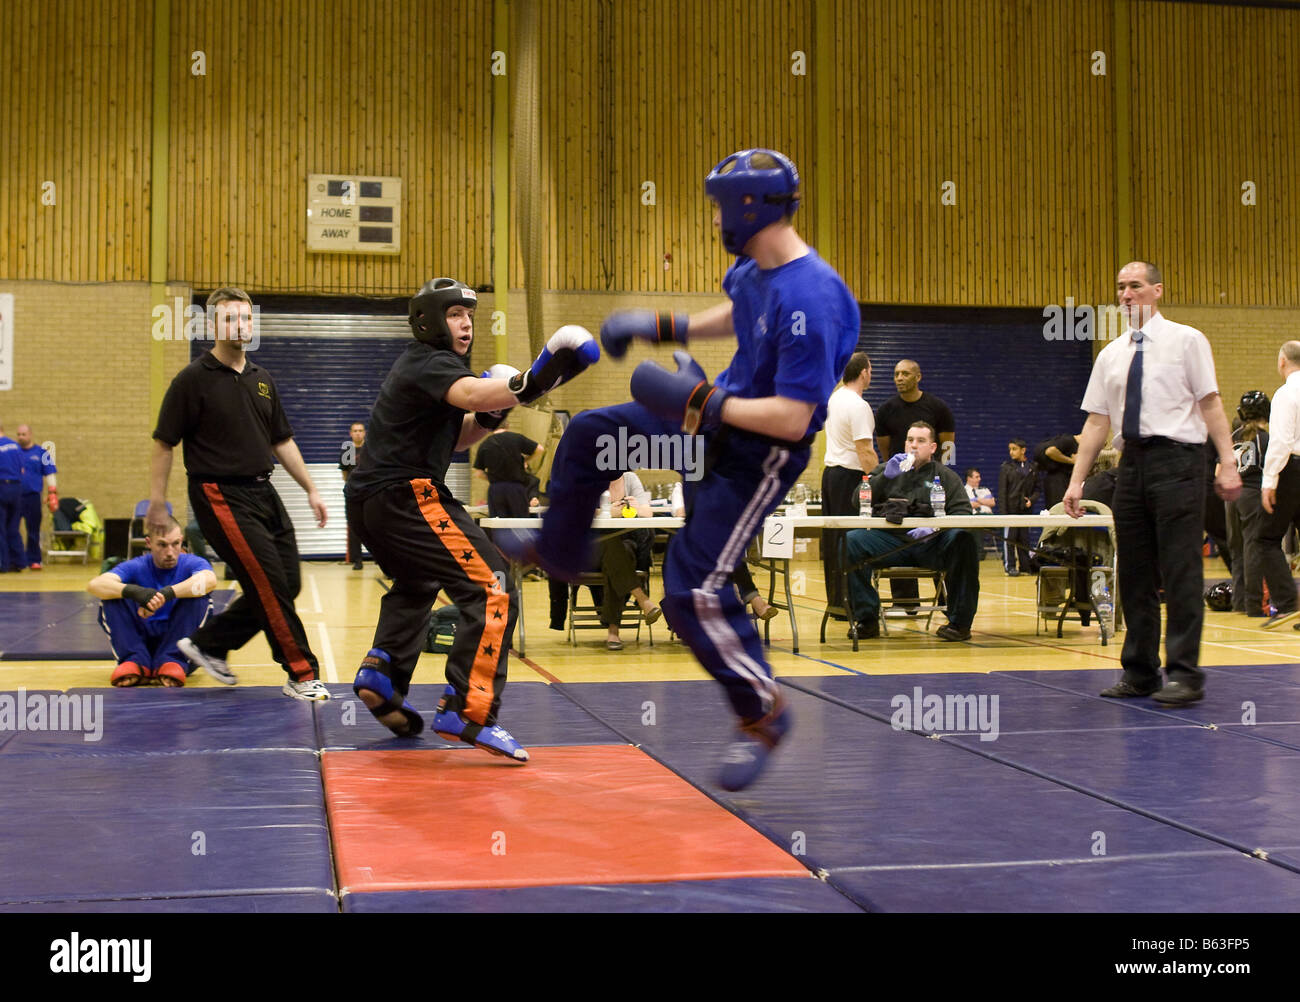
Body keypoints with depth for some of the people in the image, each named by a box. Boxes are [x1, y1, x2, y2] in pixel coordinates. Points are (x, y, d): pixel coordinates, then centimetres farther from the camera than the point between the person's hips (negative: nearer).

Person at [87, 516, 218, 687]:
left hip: (176, 642, -1)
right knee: (112, 595, -16)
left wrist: (167, 593, -46)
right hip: (142, 639, 1)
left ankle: (171, 662, -26)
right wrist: (134, 591, -40)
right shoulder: (137, 567, -2)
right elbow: (94, 585, -21)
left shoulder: (191, 563, -5)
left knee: (199, 593, -23)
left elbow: (209, 580, -32)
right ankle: (136, 661, -23)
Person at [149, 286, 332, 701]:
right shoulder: (193, 379, -7)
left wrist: (310, 489, 16)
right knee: (270, 586, -10)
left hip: (263, 492, 8)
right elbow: (164, 443, -5)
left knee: (286, 585, 6)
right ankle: (301, 675, 1)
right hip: (220, 495, -8)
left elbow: (282, 441, 19)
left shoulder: (262, 380, 12)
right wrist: (157, 502, -7)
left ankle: (207, 644, 21)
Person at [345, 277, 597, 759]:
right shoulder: (431, 363, -7)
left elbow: (454, 437, 26)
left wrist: (487, 417, 7)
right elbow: (470, 393, -30)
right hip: (405, 497, -10)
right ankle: (468, 712, -25)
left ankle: (381, 669, 19)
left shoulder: (416, 365, 23)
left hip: (368, 502, 11)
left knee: (416, 584, 35)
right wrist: (530, 383, -43)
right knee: (492, 591, -15)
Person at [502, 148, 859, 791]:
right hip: (718, 415, 9)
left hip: (760, 455, -9)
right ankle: (557, 551, 36)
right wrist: (660, 326, 12)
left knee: (693, 588, -8)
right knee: (588, 434, 14)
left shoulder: (810, 299, -32)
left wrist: (697, 399, -26)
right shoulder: (755, 267, -3)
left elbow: (791, 419, -33)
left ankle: (762, 713, 12)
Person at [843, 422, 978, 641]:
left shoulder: (946, 476, 16)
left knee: (964, 539, -32)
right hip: (891, 542, 1)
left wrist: (934, 527, -18)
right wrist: (885, 477, -8)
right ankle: (867, 619, -19)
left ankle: (959, 622, -23)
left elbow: (962, 512, 1)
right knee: (851, 541, -26)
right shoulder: (888, 470, 20)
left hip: (931, 544, -1)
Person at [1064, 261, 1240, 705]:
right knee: (1134, 572, 7)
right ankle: (1140, 672, 14)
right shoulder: (1111, 355, 15)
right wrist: (1077, 479, 7)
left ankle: (1184, 674, -2)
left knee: (1180, 570, -6)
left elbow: (1210, 403, -4)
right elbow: (1097, 420, 13)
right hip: (1132, 462, 5)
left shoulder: (1186, 340, 1)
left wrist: (1227, 463, -12)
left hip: (1176, 457, -5)